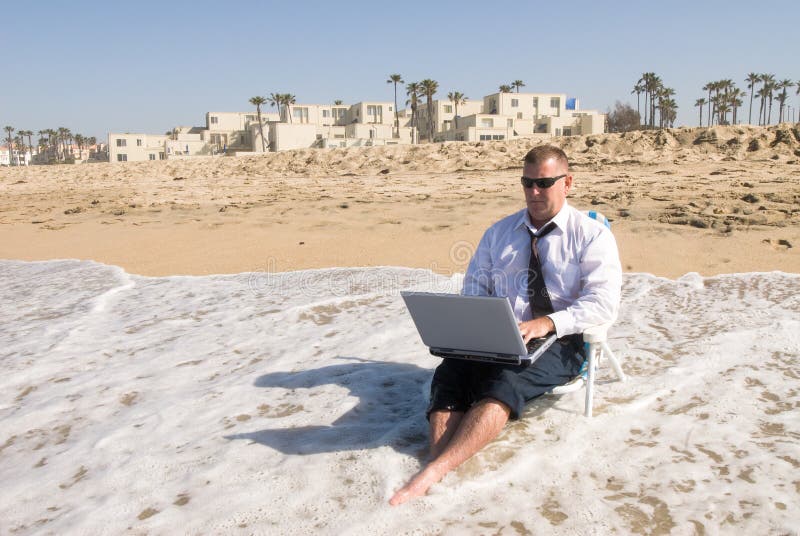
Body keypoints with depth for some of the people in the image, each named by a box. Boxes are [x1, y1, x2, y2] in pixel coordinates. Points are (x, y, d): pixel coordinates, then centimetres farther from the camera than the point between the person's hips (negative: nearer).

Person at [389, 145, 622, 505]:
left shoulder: (592, 236, 4)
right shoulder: (499, 232, 19)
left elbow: (603, 303, -8)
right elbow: (474, 288, 17)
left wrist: (547, 323, -23)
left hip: (558, 342, -4)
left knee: (504, 384, -34)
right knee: (449, 374, -27)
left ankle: (433, 472, -44)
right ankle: (438, 476, -42)